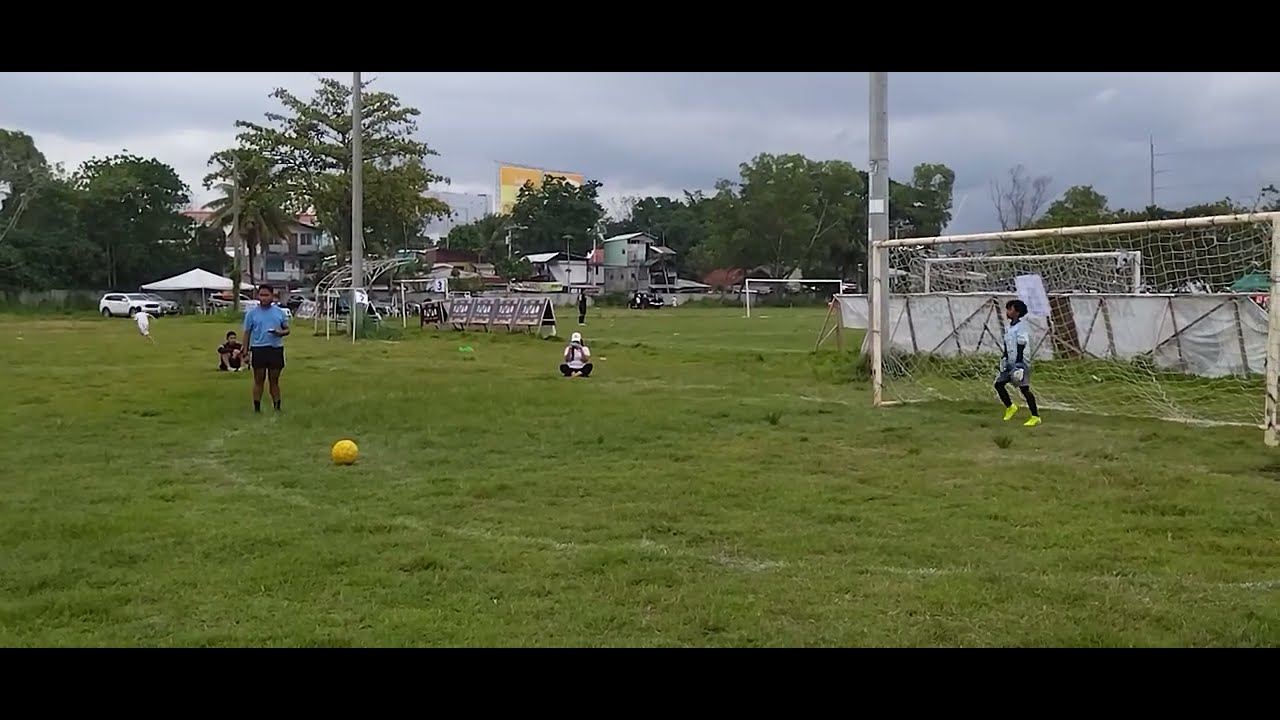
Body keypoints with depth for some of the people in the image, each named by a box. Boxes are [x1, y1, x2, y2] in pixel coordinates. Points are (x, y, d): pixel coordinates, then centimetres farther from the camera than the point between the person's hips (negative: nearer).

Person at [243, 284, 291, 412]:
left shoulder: (280, 312, 6)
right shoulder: (252, 312, 1)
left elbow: (287, 329, 12)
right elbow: (247, 333, 3)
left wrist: (280, 332, -13)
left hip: (276, 349, 2)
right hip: (258, 349, -2)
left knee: (274, 381, 9)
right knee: (259, 380, 3)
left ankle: (277, 408, 15)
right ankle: (257, 409, 10)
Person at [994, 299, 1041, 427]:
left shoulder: (1020, 327, -14)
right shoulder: (1009, 327, 13)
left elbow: (1021, 348, -18)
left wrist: (1019, 364, -22)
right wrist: (1004, 359, 20)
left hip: (1020, 363, -9)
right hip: (1010, 362, 9)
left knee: (1024, 388, -8)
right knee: (999, 383, 8)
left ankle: (1036, 417, -1)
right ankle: (1010, 407, 27)